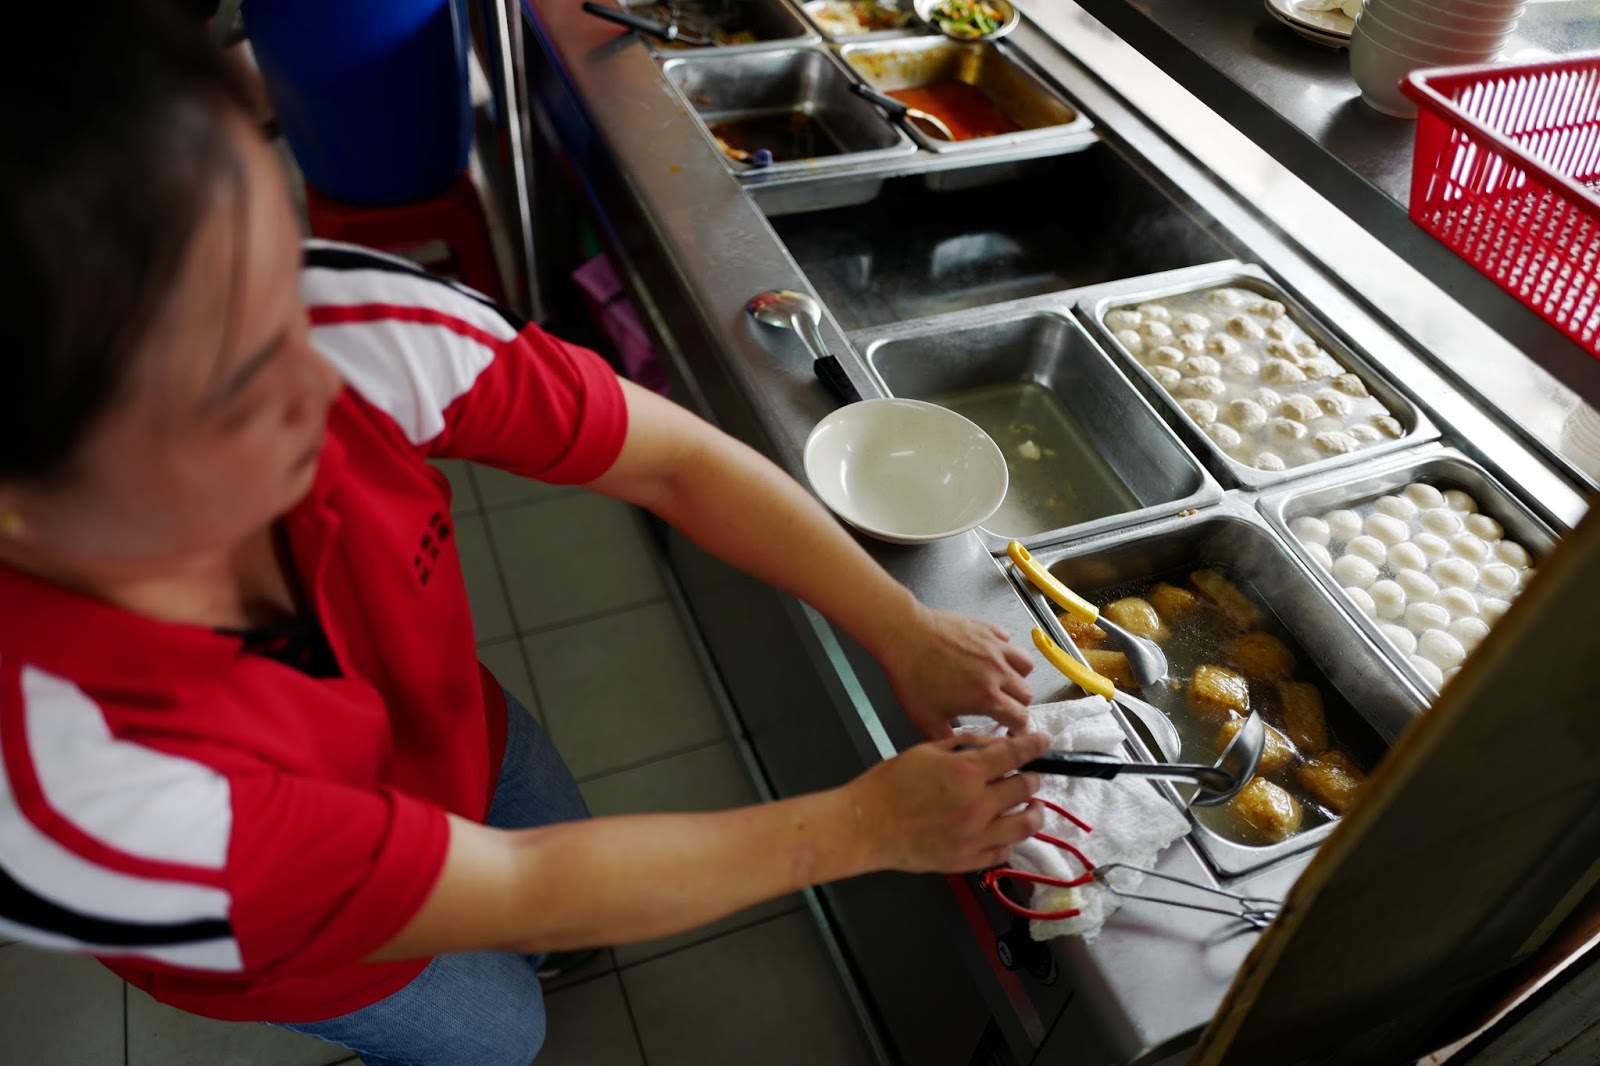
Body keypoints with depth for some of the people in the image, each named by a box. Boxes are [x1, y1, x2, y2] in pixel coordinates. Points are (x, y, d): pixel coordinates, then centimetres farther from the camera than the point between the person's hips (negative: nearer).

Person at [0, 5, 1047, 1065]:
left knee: (565, 884, 30)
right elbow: (526, 891, -34)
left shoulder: (353, 324, -38)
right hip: (313, 956, -2)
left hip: (461, 737, 3)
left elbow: (677, 461, -23)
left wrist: (905, 628, -24)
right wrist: (869, 826, -26)